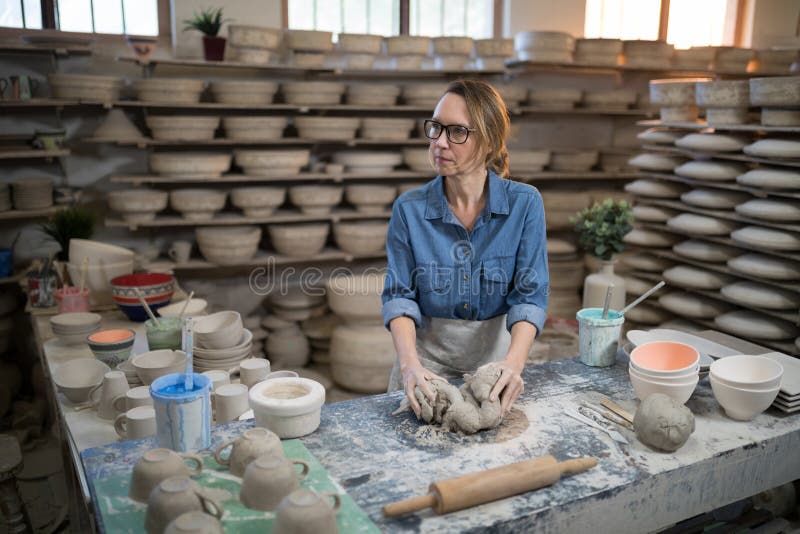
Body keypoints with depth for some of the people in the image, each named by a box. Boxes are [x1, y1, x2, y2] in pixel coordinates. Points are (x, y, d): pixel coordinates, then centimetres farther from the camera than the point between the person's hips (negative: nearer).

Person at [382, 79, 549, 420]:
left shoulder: (524, 203, -10)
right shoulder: (409, 209, -9)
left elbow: (530, 295, -11)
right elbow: (399, 296, -9)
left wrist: (514, 362, -28)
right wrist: (409, 363, -26)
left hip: (496, 349, 0)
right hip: (426, 349, 0)